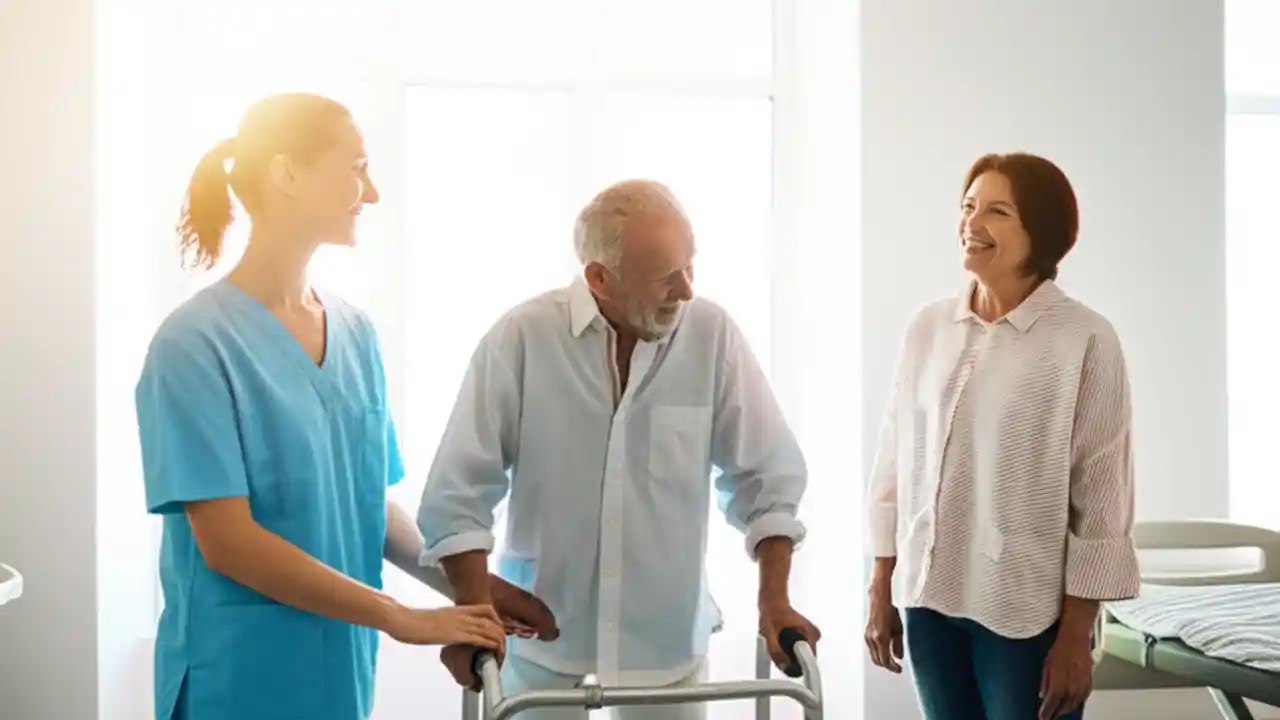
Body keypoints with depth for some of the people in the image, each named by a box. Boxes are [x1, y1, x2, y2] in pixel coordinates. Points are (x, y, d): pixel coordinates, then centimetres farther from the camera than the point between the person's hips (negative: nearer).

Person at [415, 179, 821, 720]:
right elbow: (460, 491, -10)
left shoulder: (713, 336, -9)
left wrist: (774, 599, -9)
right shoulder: (522, 338, -13)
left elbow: (767, 475, -3)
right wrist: (475, 611, -14)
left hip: (668, 635, 1)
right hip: (542, 633, -1)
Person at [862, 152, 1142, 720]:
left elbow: (1102, 496, -9)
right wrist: (881, 591, 8)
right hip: (930, 596, 4)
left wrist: (1076, 635, -9)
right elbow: (894, 461, 7)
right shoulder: (928, 328, 3)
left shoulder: (1085, 339, -11)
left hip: (1029, 609, -4)